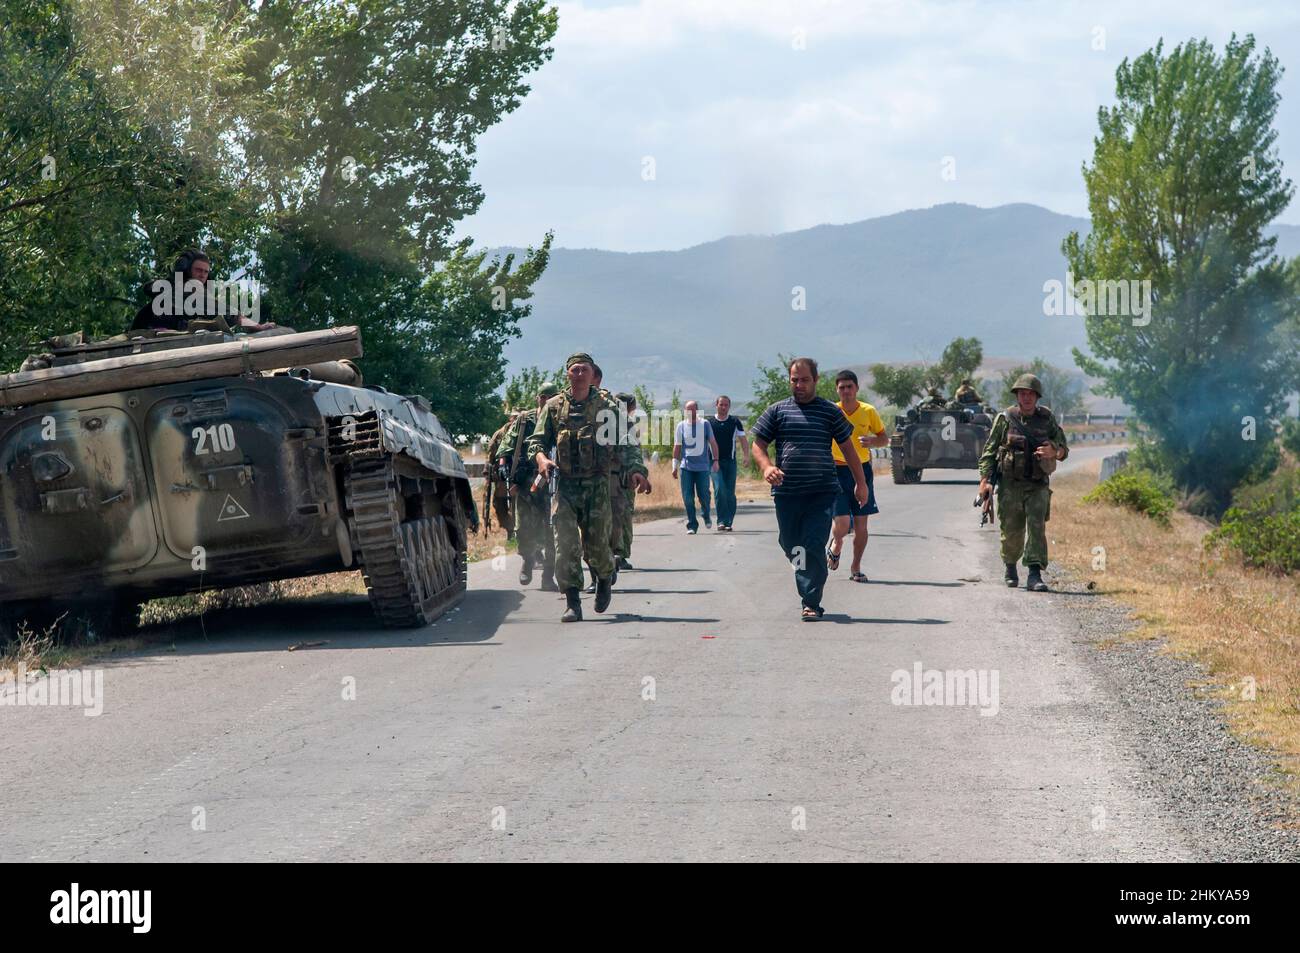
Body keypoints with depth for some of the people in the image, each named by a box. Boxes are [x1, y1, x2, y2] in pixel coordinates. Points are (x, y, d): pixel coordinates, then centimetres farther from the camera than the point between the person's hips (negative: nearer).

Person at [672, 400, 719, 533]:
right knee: (688, 498, -4)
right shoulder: (681, 426, 5)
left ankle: (706, 516, 30)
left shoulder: (705, 424, 3)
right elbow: (677, 446, 10)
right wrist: (675, 466, 8)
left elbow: (712, 443, 5)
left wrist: (715, 460, -5)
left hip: (703, 467, -1)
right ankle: (691, 526, 3)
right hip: (686, 466, 1)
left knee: (703, 495, 0)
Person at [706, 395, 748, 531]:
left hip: (730, 461, 1)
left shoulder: (735, 422, 8)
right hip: (715, 462, -1)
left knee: (730, 493, 1)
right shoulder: (709, 422, 6)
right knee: (719, 489, -17)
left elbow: (743, 441, 8)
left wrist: (746, 456, -8)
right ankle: (721, 521, -16)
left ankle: (728, 522, 9)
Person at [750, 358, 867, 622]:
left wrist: (860, 483, 11)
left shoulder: (830, 411, 8)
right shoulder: (777, 411, 9)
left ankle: (811, 603, -11)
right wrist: (766, 467, -12)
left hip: (822, 492, -2)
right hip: (787, 491, 2)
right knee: (790, 546, 7)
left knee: (813, 547, -12)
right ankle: (810, 587, 28)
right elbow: (758, 445, 9)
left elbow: (847, 448, 13)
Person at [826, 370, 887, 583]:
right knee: (842, 523, -11)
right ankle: (836, 545, 23)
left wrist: (872, 441, -14)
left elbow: (885, 438, 8)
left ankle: (856, 568, 15)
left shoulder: (868, 412, 0)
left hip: (862, 470, 2)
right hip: (837, 471, -2)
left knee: (861, 523, 2)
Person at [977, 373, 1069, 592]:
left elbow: (1064, 449, 10)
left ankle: (1035, 575, -18)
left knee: (1037, 526, -14)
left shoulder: (1047, 418, 4)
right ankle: (1010, 567, 30)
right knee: (1011, 531, 4)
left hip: (1037, 485, 1)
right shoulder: (1005, 418, -1)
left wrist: (1054, 451, -14)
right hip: (1010, 484, -1)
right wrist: (984, 480, -8)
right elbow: (989, 451, 1)